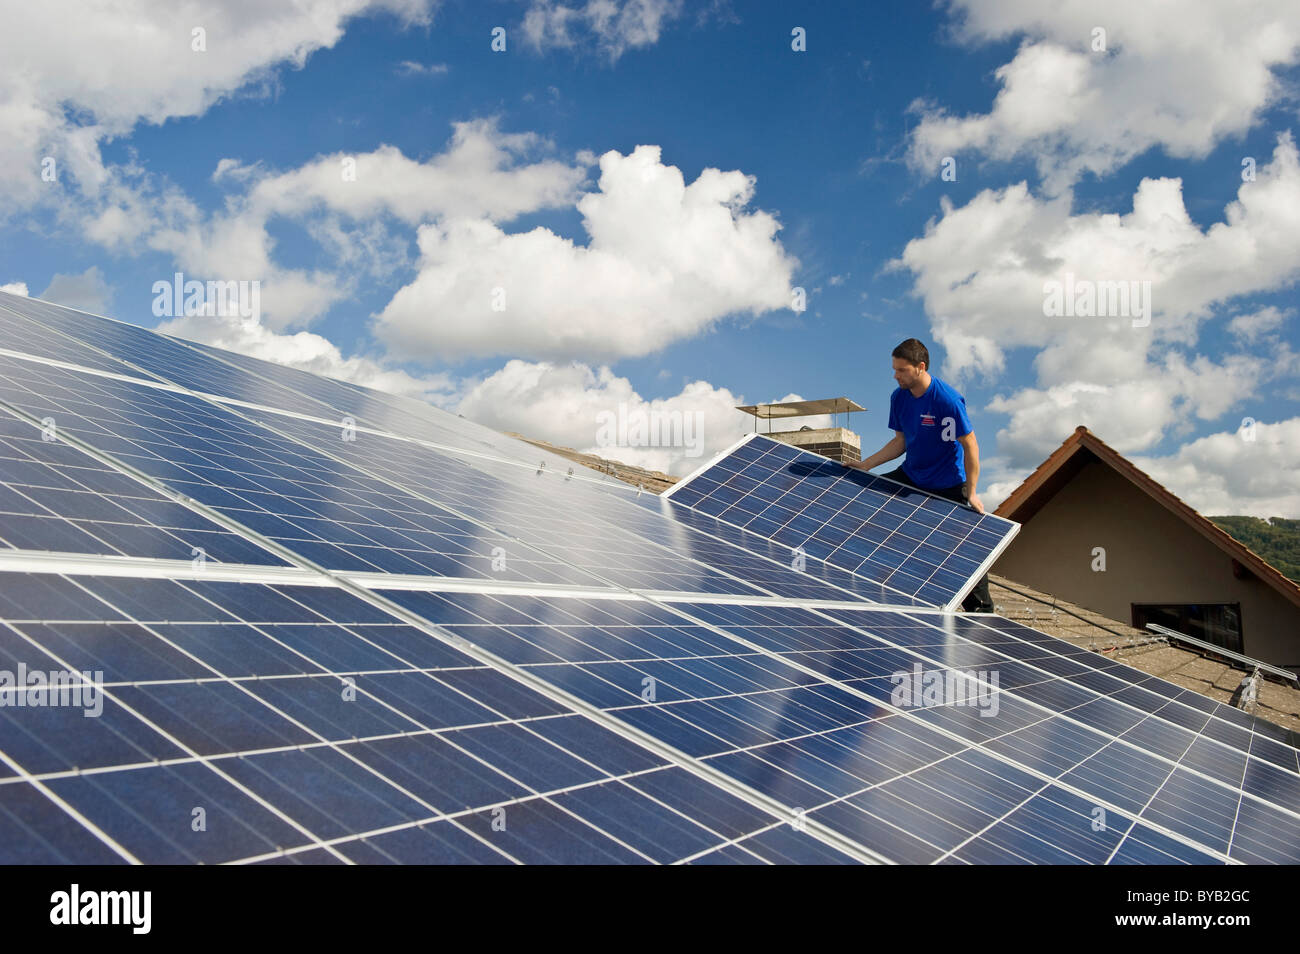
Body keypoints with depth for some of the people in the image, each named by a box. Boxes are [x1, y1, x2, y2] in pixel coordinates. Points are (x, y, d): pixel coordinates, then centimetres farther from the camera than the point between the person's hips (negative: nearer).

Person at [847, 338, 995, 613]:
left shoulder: (948, 399, -25)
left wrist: (971, 491, -18)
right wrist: (866, 464, 2)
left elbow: (970, 446, -19)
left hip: (948, 487, -7)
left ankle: (982, 609, 16)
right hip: (910, 477, 7)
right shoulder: (899, 397, -4)